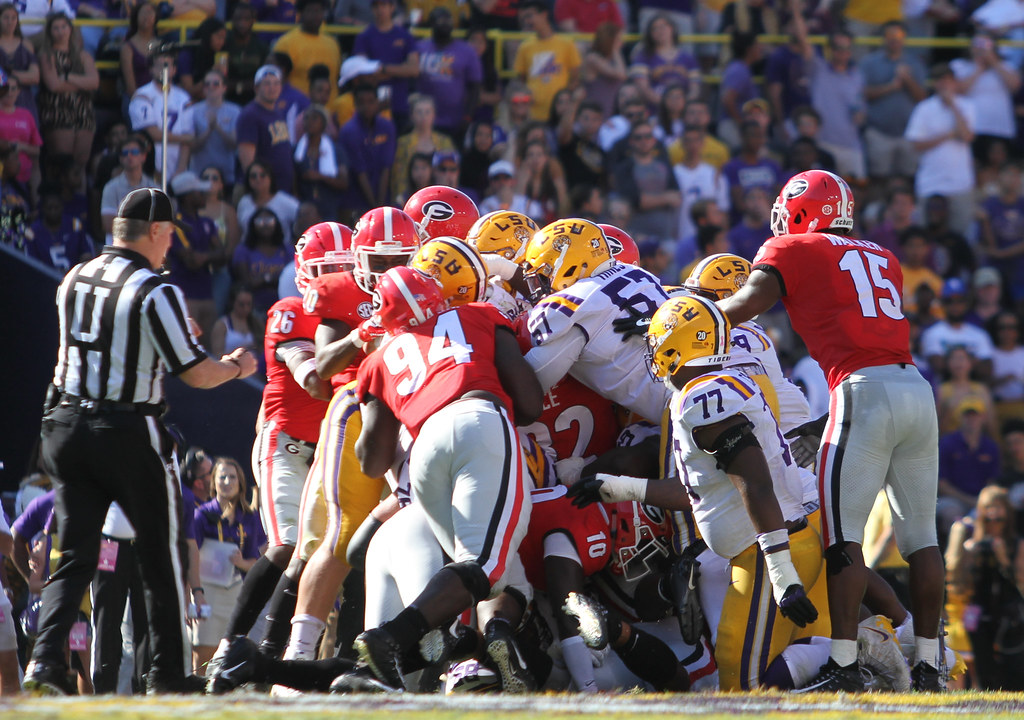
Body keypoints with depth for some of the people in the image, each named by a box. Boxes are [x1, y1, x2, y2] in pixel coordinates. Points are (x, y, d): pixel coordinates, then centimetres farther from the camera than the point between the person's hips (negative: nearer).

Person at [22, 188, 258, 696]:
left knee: (75, 558, 6)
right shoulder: (155, 293, -13)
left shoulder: (73, 282, 7)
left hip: (67, 425, 5)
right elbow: (196, 374, -9)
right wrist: (237, 367, 11)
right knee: (160, 557, 9)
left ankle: (45, 659, -13)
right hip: (129, 434, -5)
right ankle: (167, 675, 13)